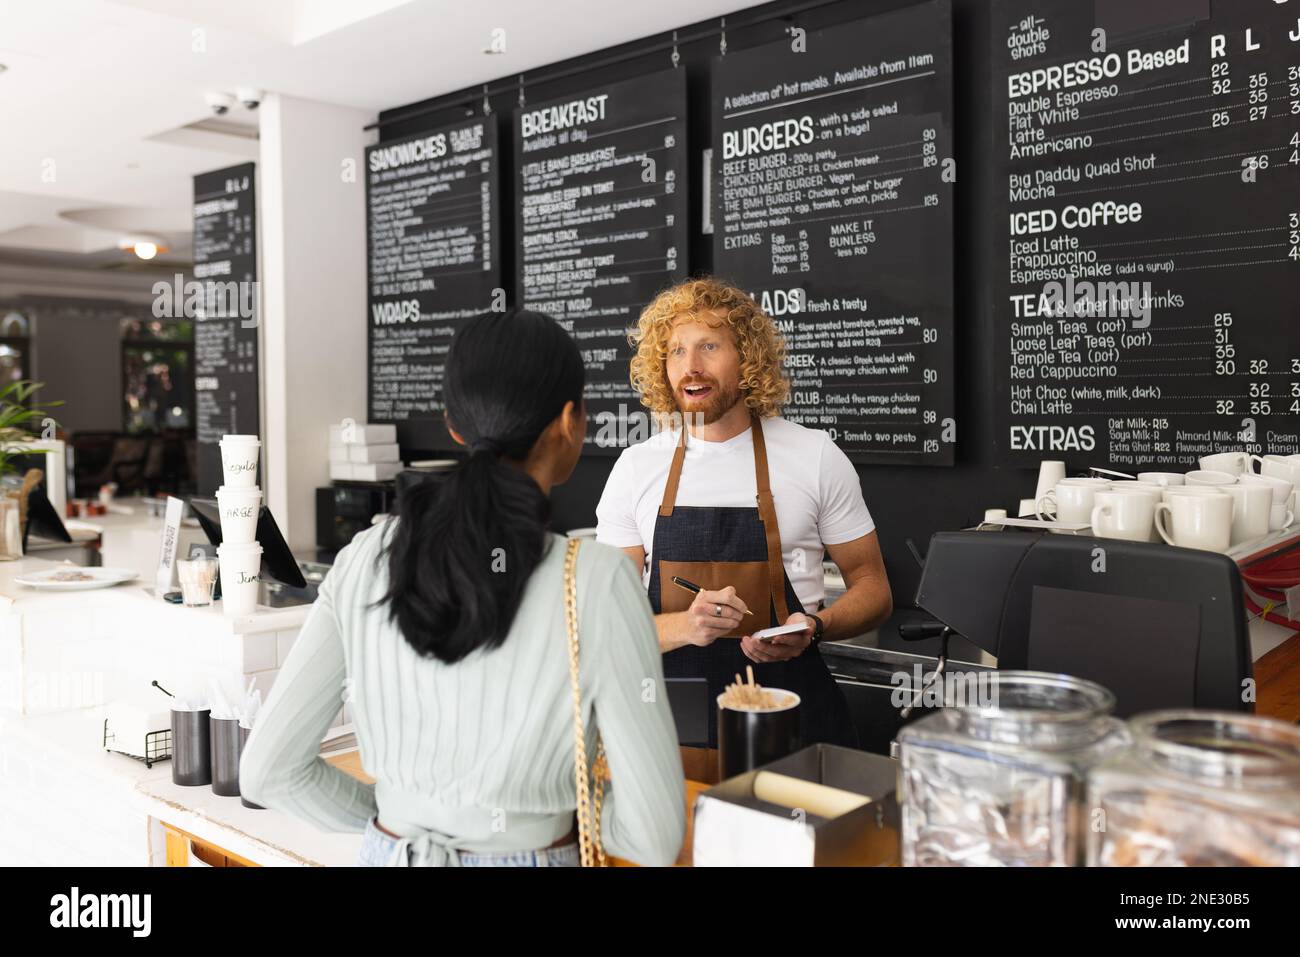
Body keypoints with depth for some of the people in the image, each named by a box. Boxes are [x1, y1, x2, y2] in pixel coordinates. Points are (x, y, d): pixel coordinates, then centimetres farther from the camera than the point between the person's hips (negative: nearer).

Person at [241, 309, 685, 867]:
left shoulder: (367, 559, -10)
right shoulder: (596, 581, -21)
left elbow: (267, 770, -5)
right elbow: (653, 835, -17)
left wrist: (389, 815, 8)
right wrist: (551, 800, 2)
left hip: (389, 851, 3)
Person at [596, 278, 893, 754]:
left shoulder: (815, 455, 1)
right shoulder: (635, 468, 4)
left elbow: (872, 589, 8)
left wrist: (813, 627, -13)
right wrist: (685, 626, -17)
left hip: (789, 699, 0)